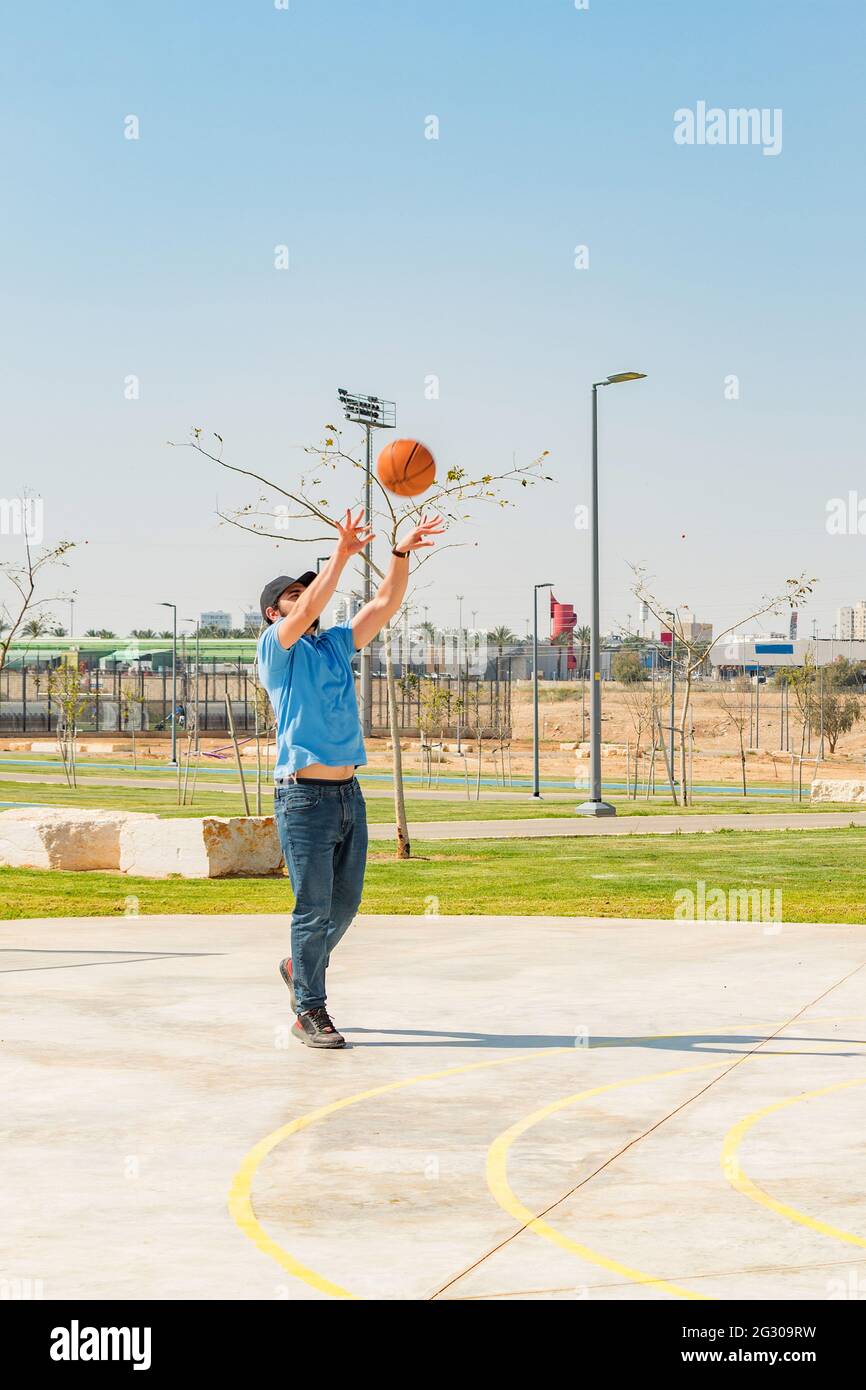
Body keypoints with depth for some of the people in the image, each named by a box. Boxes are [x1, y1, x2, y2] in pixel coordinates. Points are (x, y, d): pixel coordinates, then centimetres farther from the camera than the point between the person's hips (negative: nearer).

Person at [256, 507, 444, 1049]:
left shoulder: (336, 645, 18)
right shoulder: (277, 648, -1)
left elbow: (384, 606, 11)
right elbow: (309, 612, -19)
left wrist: (403, 555, -2)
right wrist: (342, 553, -25)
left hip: (349, 793, 7)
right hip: (305, 796, -7)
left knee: (345, 902, 13)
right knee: (314, 906, -5)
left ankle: (301, 968, 36)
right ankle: (309, 1012, 2)